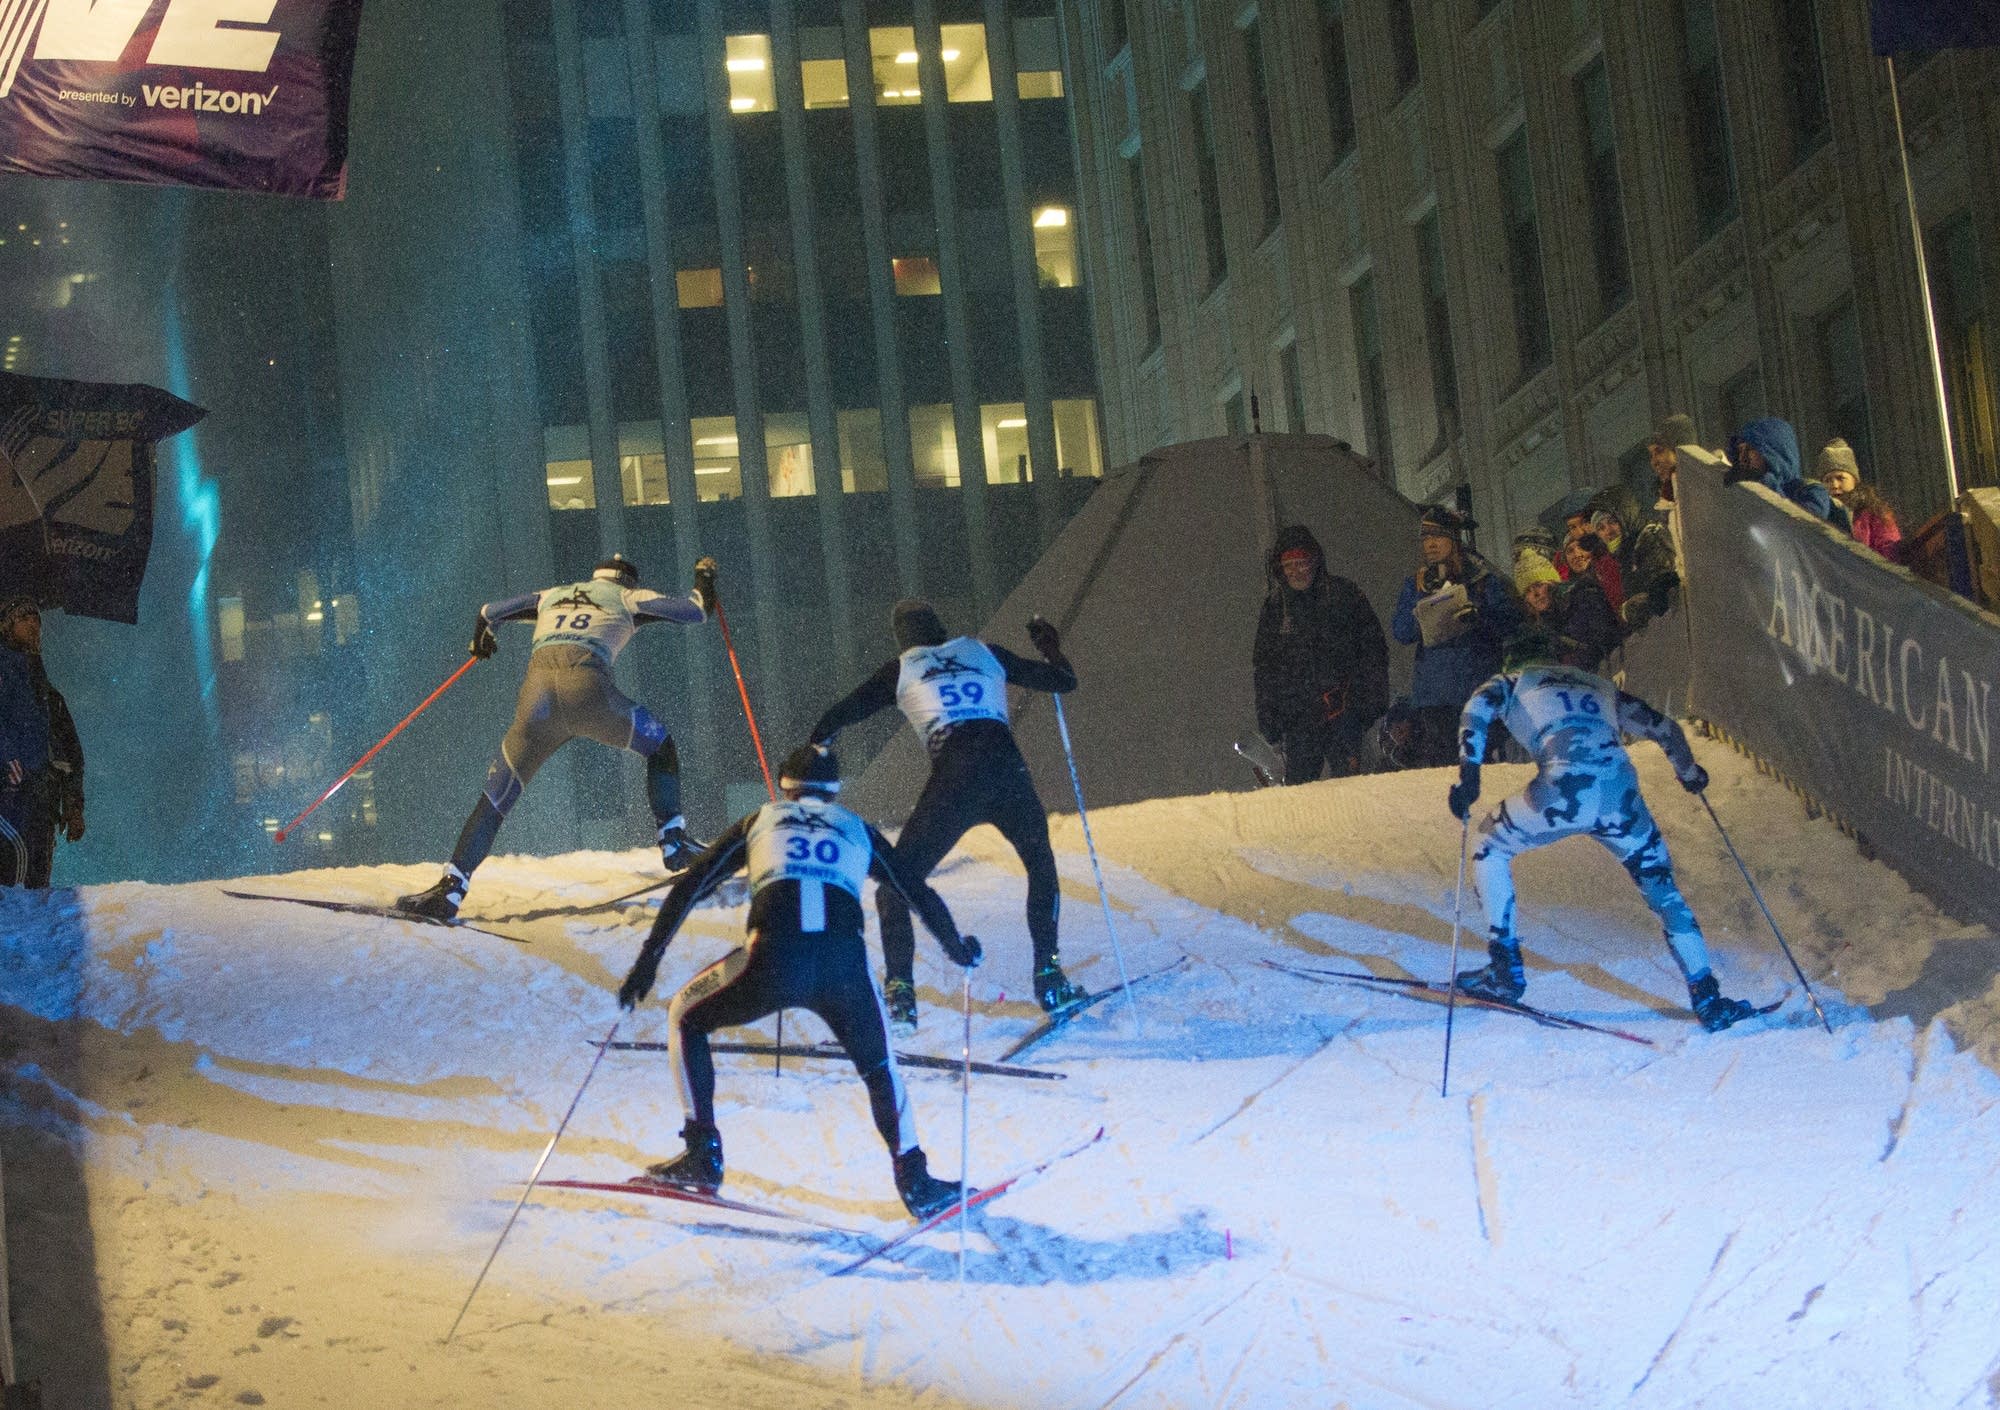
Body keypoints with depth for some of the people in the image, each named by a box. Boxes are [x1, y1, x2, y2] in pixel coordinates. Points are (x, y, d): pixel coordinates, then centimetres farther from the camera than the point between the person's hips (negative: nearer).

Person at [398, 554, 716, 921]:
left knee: (496, 798, 8)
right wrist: (703, 586, 45)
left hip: (536, 693, 2)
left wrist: (481, 640, 63)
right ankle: (674, 842, 16)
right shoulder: (627, 598, 25)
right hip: (588, 687, -2)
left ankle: (450, 889, -4)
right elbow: (694, 612, 22)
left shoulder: (552, 595, 34)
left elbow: (487, 613, 39)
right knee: (660, 746, 24)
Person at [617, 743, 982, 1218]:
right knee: (879, 1067, 29)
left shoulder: (762, 821, 28)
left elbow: (689, 886, 23)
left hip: (774, 959, -1)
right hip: (844, 961, 2)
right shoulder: (857, 830, 30)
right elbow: (922, 898, 33)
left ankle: (702, 1155, 18)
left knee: (685, 1017, 25)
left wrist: (648, 959, 26)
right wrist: (958, 949, 51)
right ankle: (915, 1182, 19)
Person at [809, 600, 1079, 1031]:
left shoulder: (901, 670, 18)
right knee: (1041, 863, 29)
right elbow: (1062, 682, 28)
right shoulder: (982, 652, 22)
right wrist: (1051, 648, 49)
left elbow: (835, 719, 14)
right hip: (1008, 768, 3)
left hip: (953, 778, -3)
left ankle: (900, 993, -7)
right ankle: (1049, 979, 21)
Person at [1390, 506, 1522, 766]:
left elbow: (1511, 620, -1)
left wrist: (1480, 618, -20)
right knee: (1431, 757, -8)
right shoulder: (1415, 584, 15)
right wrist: (1422, 595, -6)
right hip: (1433, 691, 2)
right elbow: (1401, 632, 5)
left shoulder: (1482, 578, 6)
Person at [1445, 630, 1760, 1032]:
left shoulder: (1511, 682, 26)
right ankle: (1707, 998, 11)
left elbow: (1477, 711, 4)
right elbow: (1663, 728, 39)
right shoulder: (1599, 686, 36)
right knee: (1662, 888, 19)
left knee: (1491, 846, 22)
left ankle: (1504, 971, 16)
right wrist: (1688, 772, 56)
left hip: (1565, 791, -3)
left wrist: (1468, 775, -3)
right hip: (1622, 794, 3)